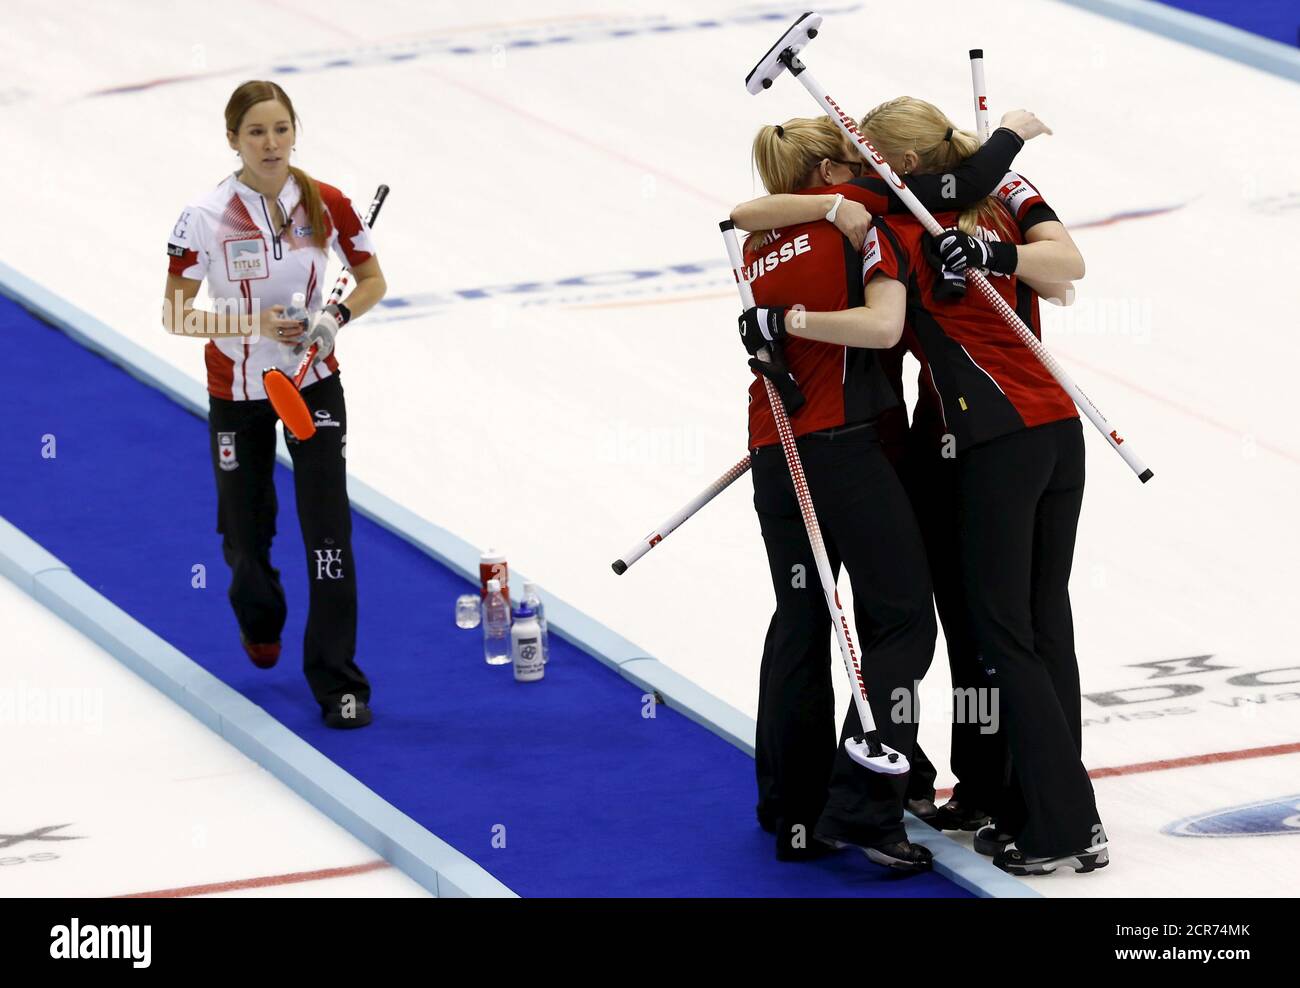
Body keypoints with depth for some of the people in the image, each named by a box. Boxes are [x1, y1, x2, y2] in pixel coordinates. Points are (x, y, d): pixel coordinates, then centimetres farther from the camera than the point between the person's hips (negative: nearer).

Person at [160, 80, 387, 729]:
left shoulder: (327, 205, -10)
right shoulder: (206, 216, -16)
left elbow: (372, 280, 3)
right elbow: (175, 314, -12)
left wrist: (336, 316, -17)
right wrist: (252, 323, -25)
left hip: (314, 383, 1)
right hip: (237, 391, 0)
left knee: (328, 526, -9)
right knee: (245, 533, 11)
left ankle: (337, 683, -2)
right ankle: (260, 619, 47)